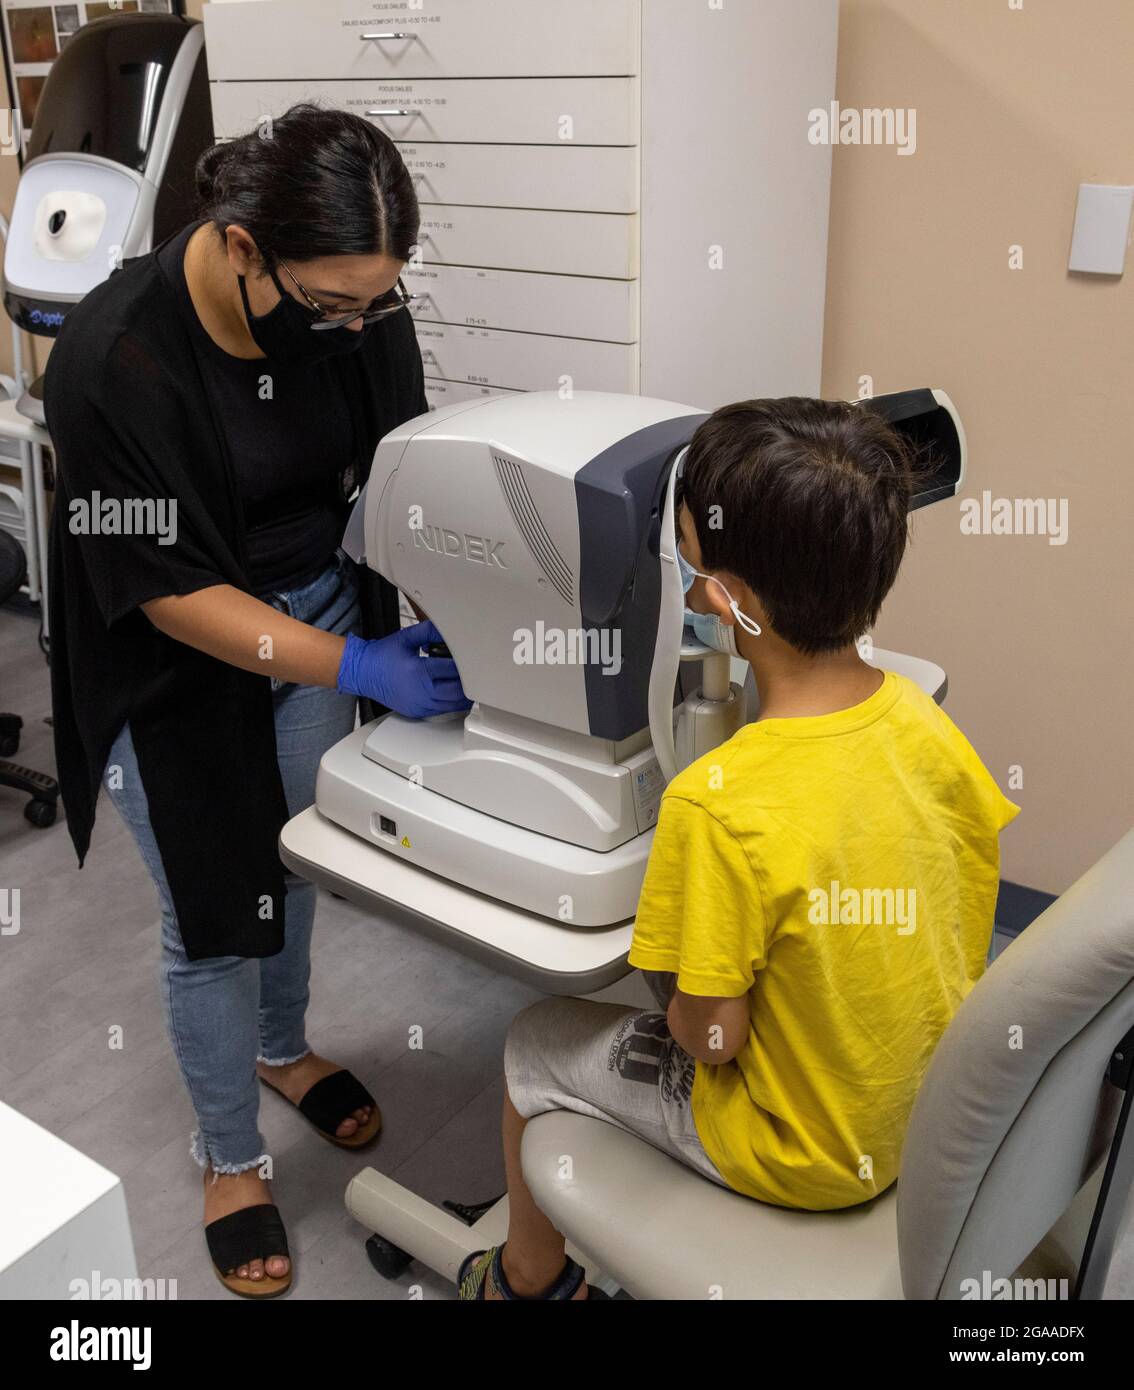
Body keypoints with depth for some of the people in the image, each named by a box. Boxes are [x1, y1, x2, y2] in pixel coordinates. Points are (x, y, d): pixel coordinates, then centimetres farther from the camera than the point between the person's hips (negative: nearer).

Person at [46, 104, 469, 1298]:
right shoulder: (115, 359, -31)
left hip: (317, 614, 5)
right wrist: (356, 667, -29)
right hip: (177, 663, -5)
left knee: (298, 861, 21)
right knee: (212, 916, 6)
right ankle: (229, 1159, 33)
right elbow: (171, 591, -25)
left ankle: (283, 1051, 51)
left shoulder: (357, 305, -16)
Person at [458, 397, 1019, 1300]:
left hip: (809, 1155, -6)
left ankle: (530, 1279, 42)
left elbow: (711, 1038, -25)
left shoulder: (719, 806, -35)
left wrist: (678, 1004, -3)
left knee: (538, 1045, 15)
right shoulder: (923, 720, -13)